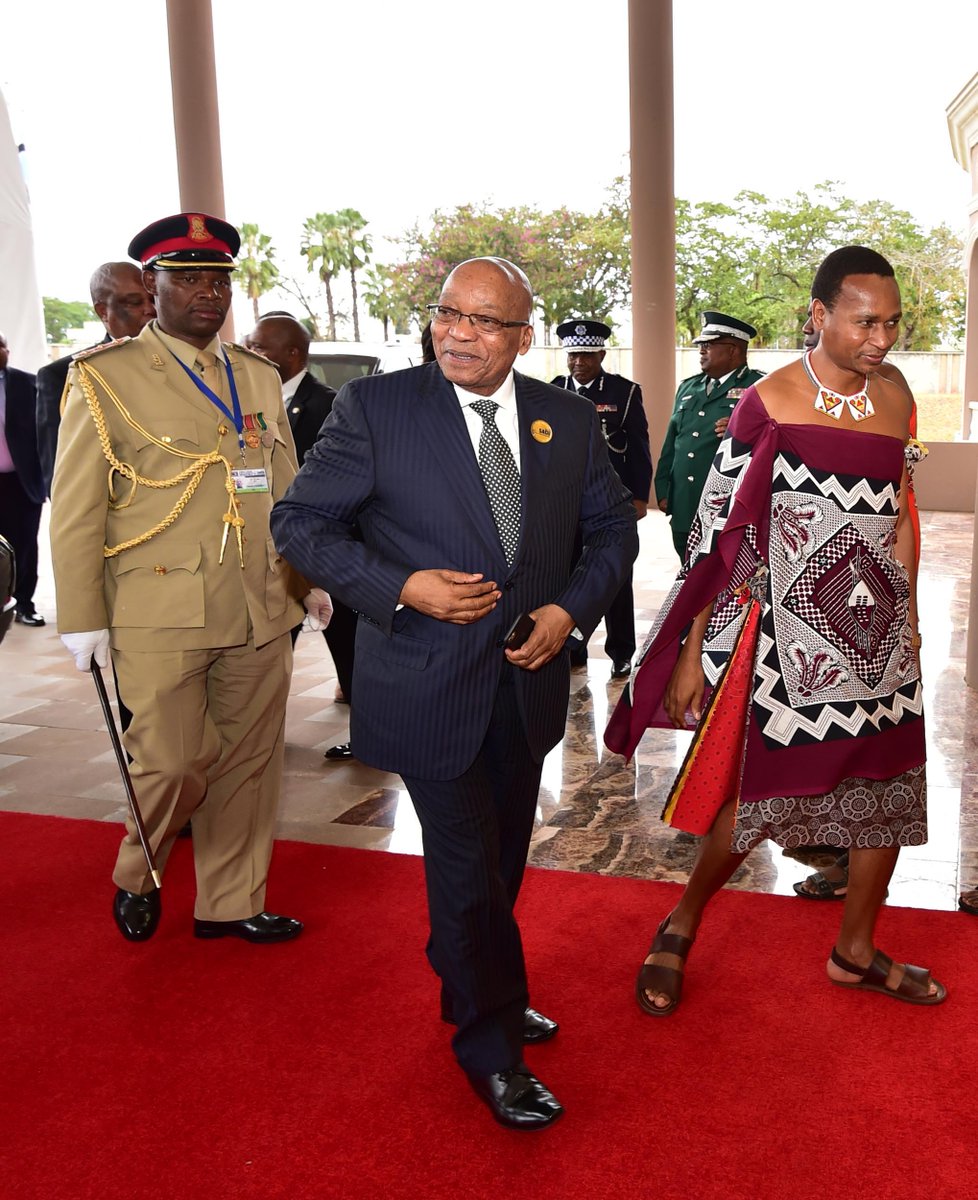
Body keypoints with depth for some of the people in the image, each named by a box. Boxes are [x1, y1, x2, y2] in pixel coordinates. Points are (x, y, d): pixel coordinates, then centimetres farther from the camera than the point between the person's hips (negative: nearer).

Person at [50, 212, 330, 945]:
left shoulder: (260, 378, 14)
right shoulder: (106, 377, -2)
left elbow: (287, 491, 17)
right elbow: (75, 511, -3)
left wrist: (313, 577, 15)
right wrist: (83, 619, -5)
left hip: (262, 613, 5)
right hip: (162, 616, -5)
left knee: (250, 766, 10)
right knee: (175, 767, -1)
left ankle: (231, 903, 28)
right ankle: (137, 875, 30)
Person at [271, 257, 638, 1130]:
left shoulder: (569, 420, 1)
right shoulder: (375, 408, -10)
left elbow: (612, 527, 10)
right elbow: (300, 522, -8)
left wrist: (571, 609, -8)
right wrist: (399, 588, -21)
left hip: (527, 681, 5)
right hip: (428, 687, -4)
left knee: (502, 858, 20)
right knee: (467, 869, 3)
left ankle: (474, 992, 46)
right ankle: (491, 1046, 25)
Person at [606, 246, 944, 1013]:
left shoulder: (895, 403, 4)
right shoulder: (769, 404, -12)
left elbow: (900, 516, 14)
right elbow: (719, 530, -11)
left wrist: (908, 619, 12)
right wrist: (690, 652, -11)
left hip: (880, 636, 6)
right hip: (791, 637, -6)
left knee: (889, 796, 13)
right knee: (758, 796, 3)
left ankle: (857, 951, 35)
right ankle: (680, 928, 28)